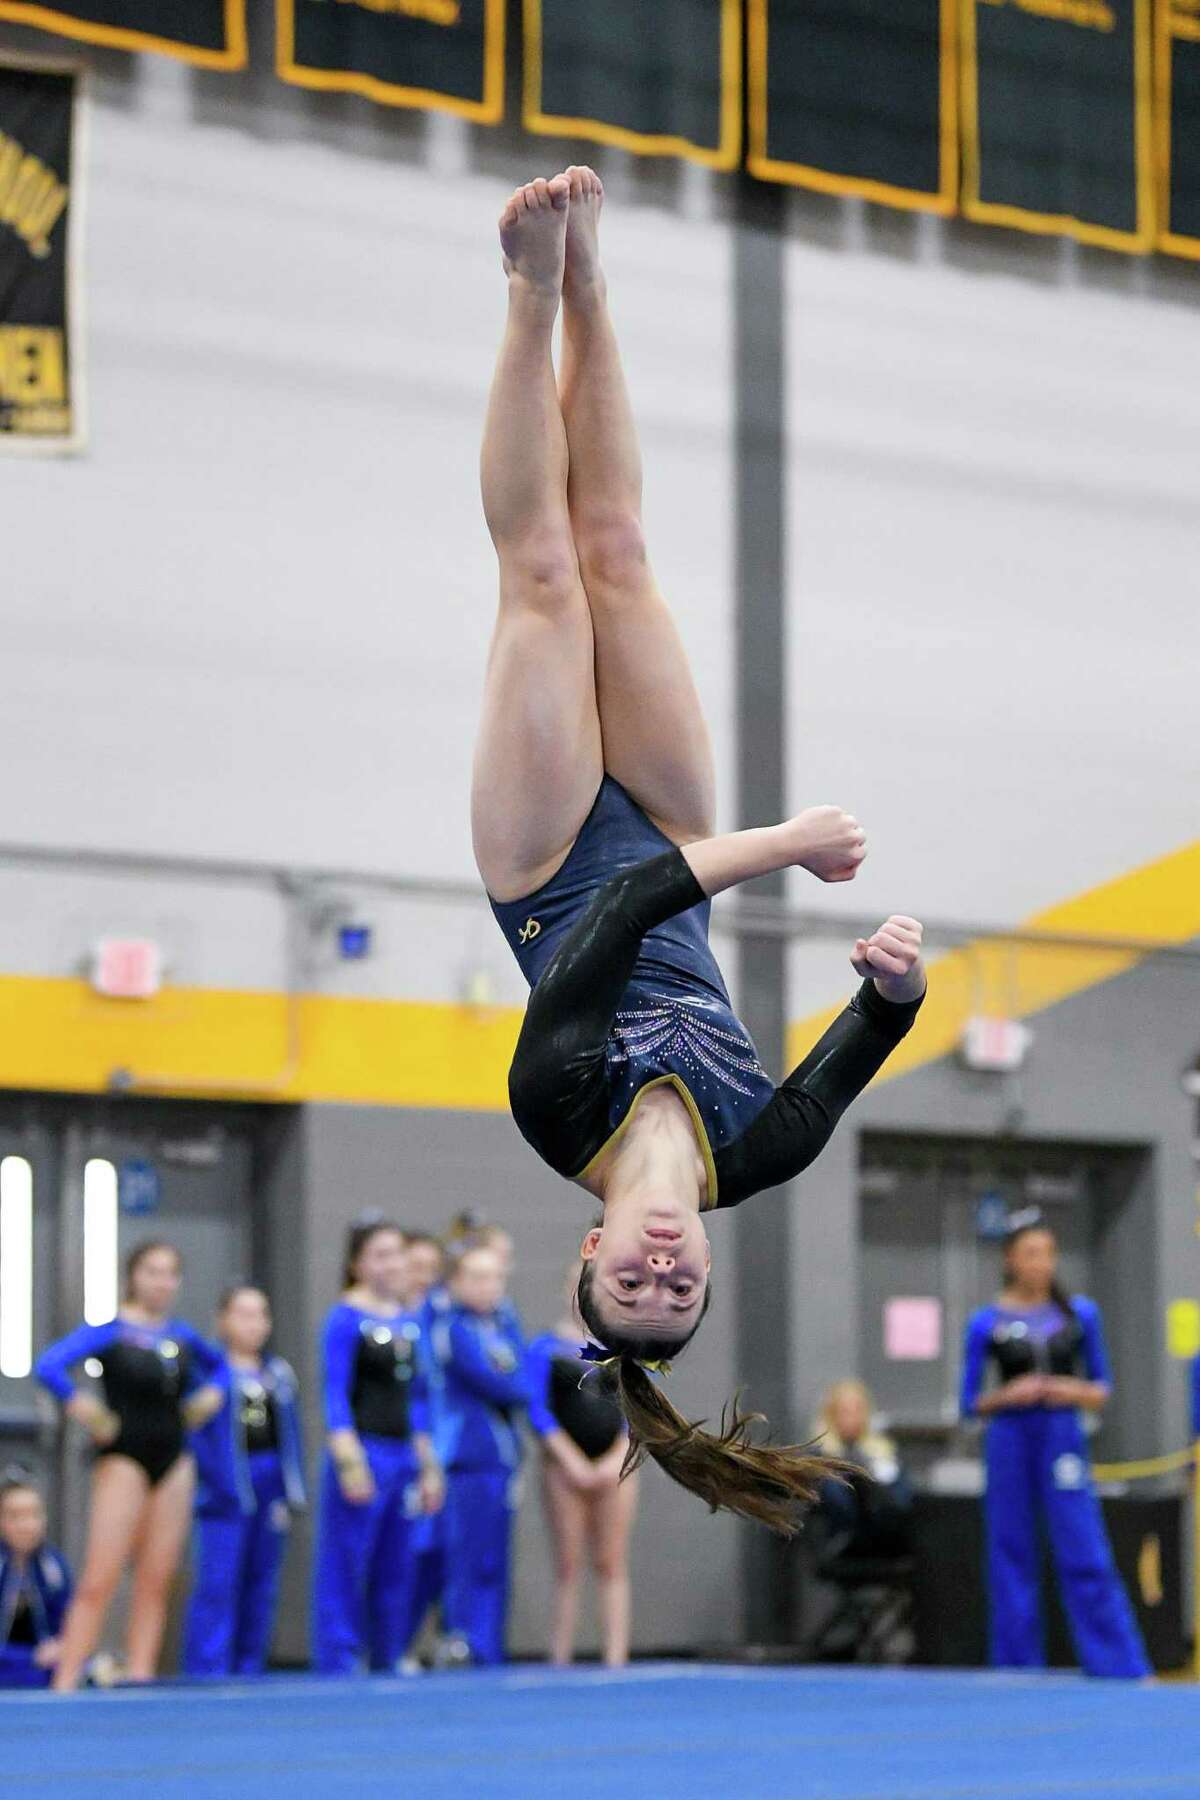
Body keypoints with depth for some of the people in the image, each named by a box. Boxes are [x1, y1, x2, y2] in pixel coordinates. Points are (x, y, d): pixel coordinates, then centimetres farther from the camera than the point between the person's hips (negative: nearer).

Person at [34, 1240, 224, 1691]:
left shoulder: (182, 1335, 9)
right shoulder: (110, 1331, -9)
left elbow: (215, 1364, 31)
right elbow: (48, 1366, -23)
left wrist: (210, 1394, 13)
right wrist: (82, 1408, -18)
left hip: (174, 1462, 6)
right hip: (123, 1462, -6)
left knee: (156, 1582, 5)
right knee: (99, 1581, -10)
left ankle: (140, 1676, 8)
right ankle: (64, 1682, -9)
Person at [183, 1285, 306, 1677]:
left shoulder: (279, 1373, 15)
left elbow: (291, 1436, 14)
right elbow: (192, 1429, -9)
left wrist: (291, 1495, 6)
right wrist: (217, 1482, -13)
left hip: (272, 1485, 6)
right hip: (228, 1492, -6)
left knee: (261, 1585, 8)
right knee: (218, 1584, -8)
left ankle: (249, 1670, 15)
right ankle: (207, 1672, -7)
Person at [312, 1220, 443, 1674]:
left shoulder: (408, 1321, 14)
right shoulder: (346, 1318, -8)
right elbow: (336, 1396, -12)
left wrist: (428, 1465, 18)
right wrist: (350, 1461, -19)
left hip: (405, 1455, 7)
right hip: (364, 1453, -7)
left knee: (397, 1569, 10)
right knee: (345, 1567, -4)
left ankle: (388, 1661, 16)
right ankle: (339, 1665, -1)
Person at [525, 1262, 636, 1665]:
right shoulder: (546, 1349, 0)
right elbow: (539, 1412, -6)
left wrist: (616, 1460, -6)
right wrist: (574, 1464, -12)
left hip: (613, 1469, 2)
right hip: (565, 1468, -2)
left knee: (612, 1566, 2)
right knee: (567, 1567, 0)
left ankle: (616, 1658, 0)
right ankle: (560, 1658, 2)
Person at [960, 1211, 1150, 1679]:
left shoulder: (1081, 1314, 5)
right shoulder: (986, 1324, 1)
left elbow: (1102, 1390, 11)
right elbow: (970, 1404, 4)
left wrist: (1078, 1392, -9)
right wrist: (1008, 1395, -13)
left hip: (1063, 1441, 0)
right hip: (1009, 1443, 0)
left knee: (1087, 1557, -6)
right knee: (1011, 1559, 3)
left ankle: (1124, 1669, -5)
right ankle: (1018, 1668, 12)